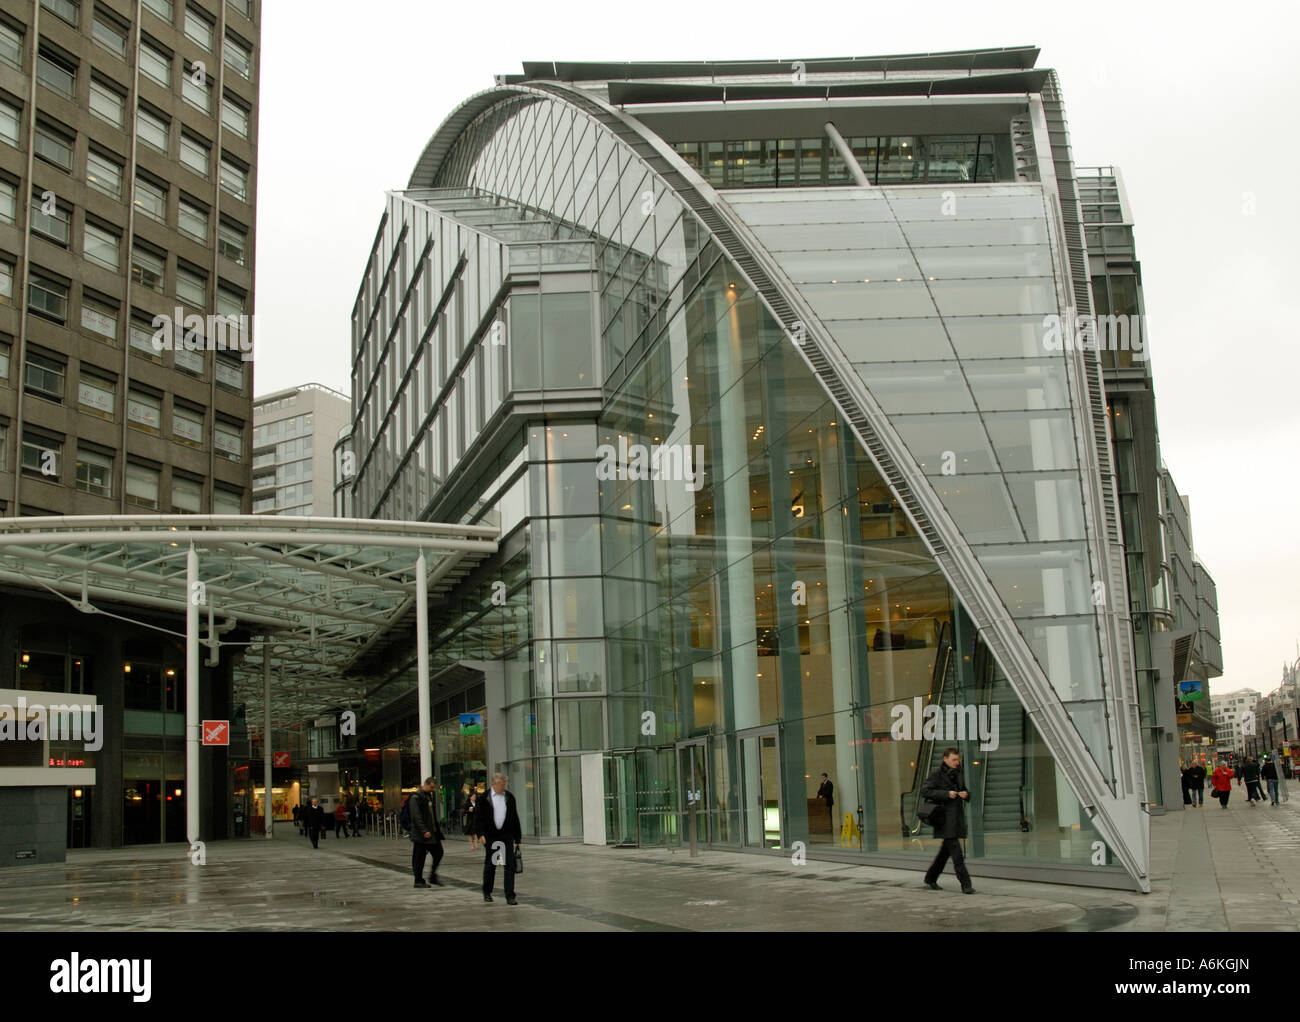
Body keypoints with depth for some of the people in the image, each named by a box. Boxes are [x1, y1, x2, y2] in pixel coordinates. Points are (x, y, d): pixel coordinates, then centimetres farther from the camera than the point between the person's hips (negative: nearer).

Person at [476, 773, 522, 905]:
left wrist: (517, 838, 9)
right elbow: (478, 818, -4)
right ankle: (487, 893, 29)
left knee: (510, 865, -6)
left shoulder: (509, 797, 6)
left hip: (507, 835, 2)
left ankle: (510, 896, -5)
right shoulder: (484, 798, -3)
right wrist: (481, 834, -16)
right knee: (490, 865, 11)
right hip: (490, 836, -1)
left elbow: (515, 818, 11)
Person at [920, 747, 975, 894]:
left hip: (957, 815, 8)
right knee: (955, 850, -12)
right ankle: (965, 884, -13)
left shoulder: (958, 773, 14)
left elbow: (964, 791, 25)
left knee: (946, 850, 13)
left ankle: (930, 878, 27)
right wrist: (946, 794, -19)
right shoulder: (937, 773, -7)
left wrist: (965, 794, 0)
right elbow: (924, 791, -13)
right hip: (944, 818, -8)